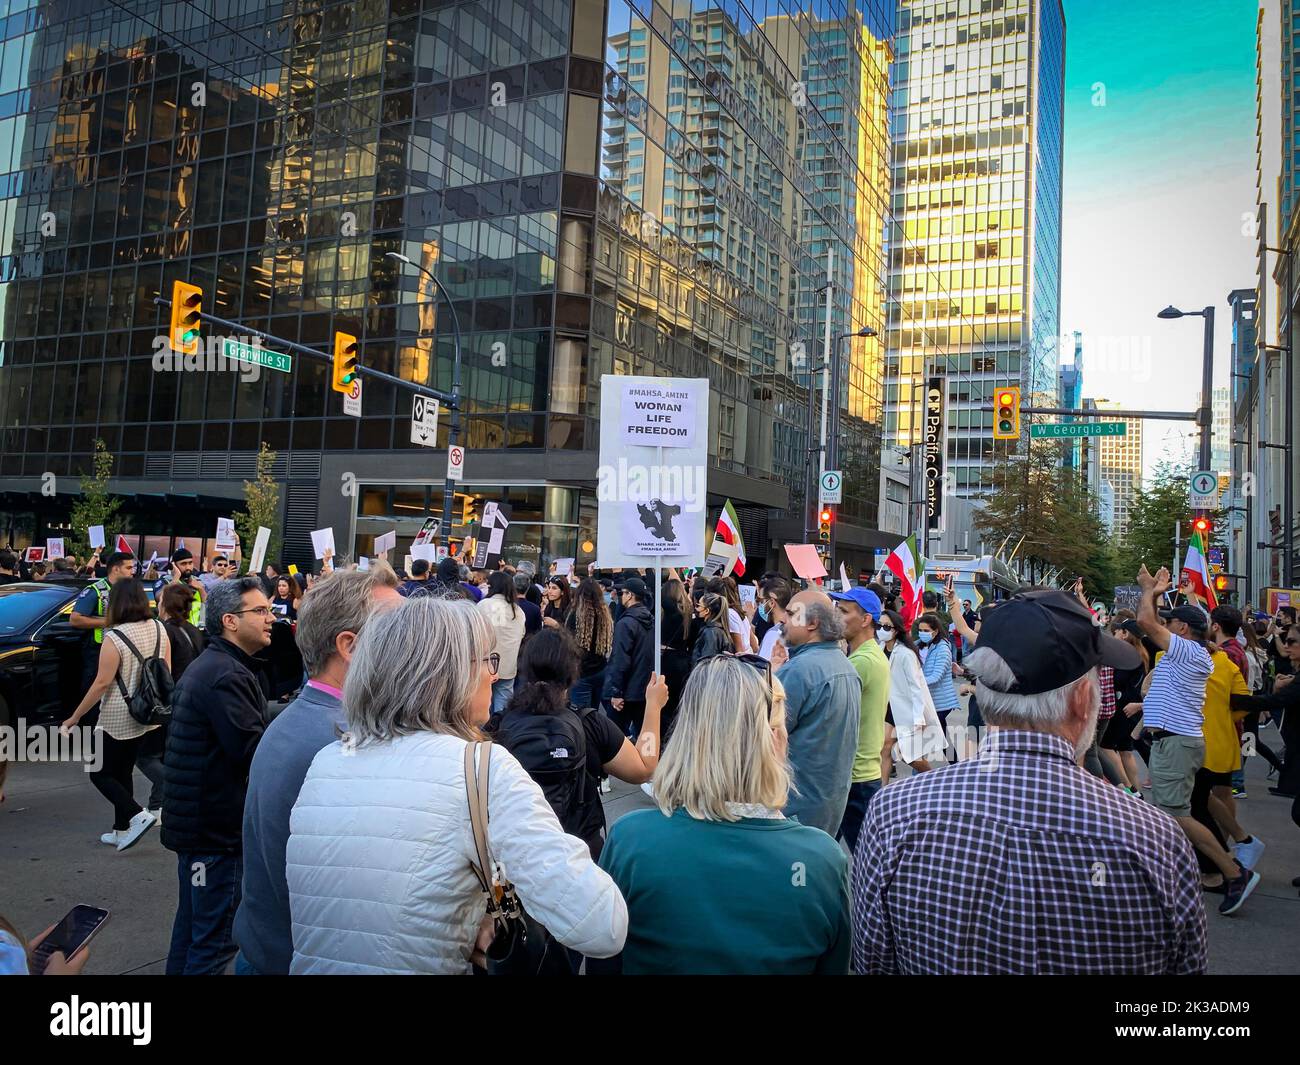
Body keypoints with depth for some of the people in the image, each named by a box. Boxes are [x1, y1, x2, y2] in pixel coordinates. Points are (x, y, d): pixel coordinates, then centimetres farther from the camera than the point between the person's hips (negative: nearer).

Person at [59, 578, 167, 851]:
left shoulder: (115, 638, -19)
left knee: (101, 773, 8)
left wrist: (73, 719, -11)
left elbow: (101, 683, -19)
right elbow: (167, 672, 6)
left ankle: (138, 816, -6)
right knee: (123, 771, 19)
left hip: (118, 720, -7)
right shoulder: (159, 629, 0)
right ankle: (121, 830, 24)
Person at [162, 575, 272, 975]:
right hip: (218, 825, -11)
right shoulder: (227, 676, -21)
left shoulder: (208, 666, 14)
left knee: (193, 921, 21)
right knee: (216, 935, -1)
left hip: (196, 818, 11)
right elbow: (254, 751, -25)